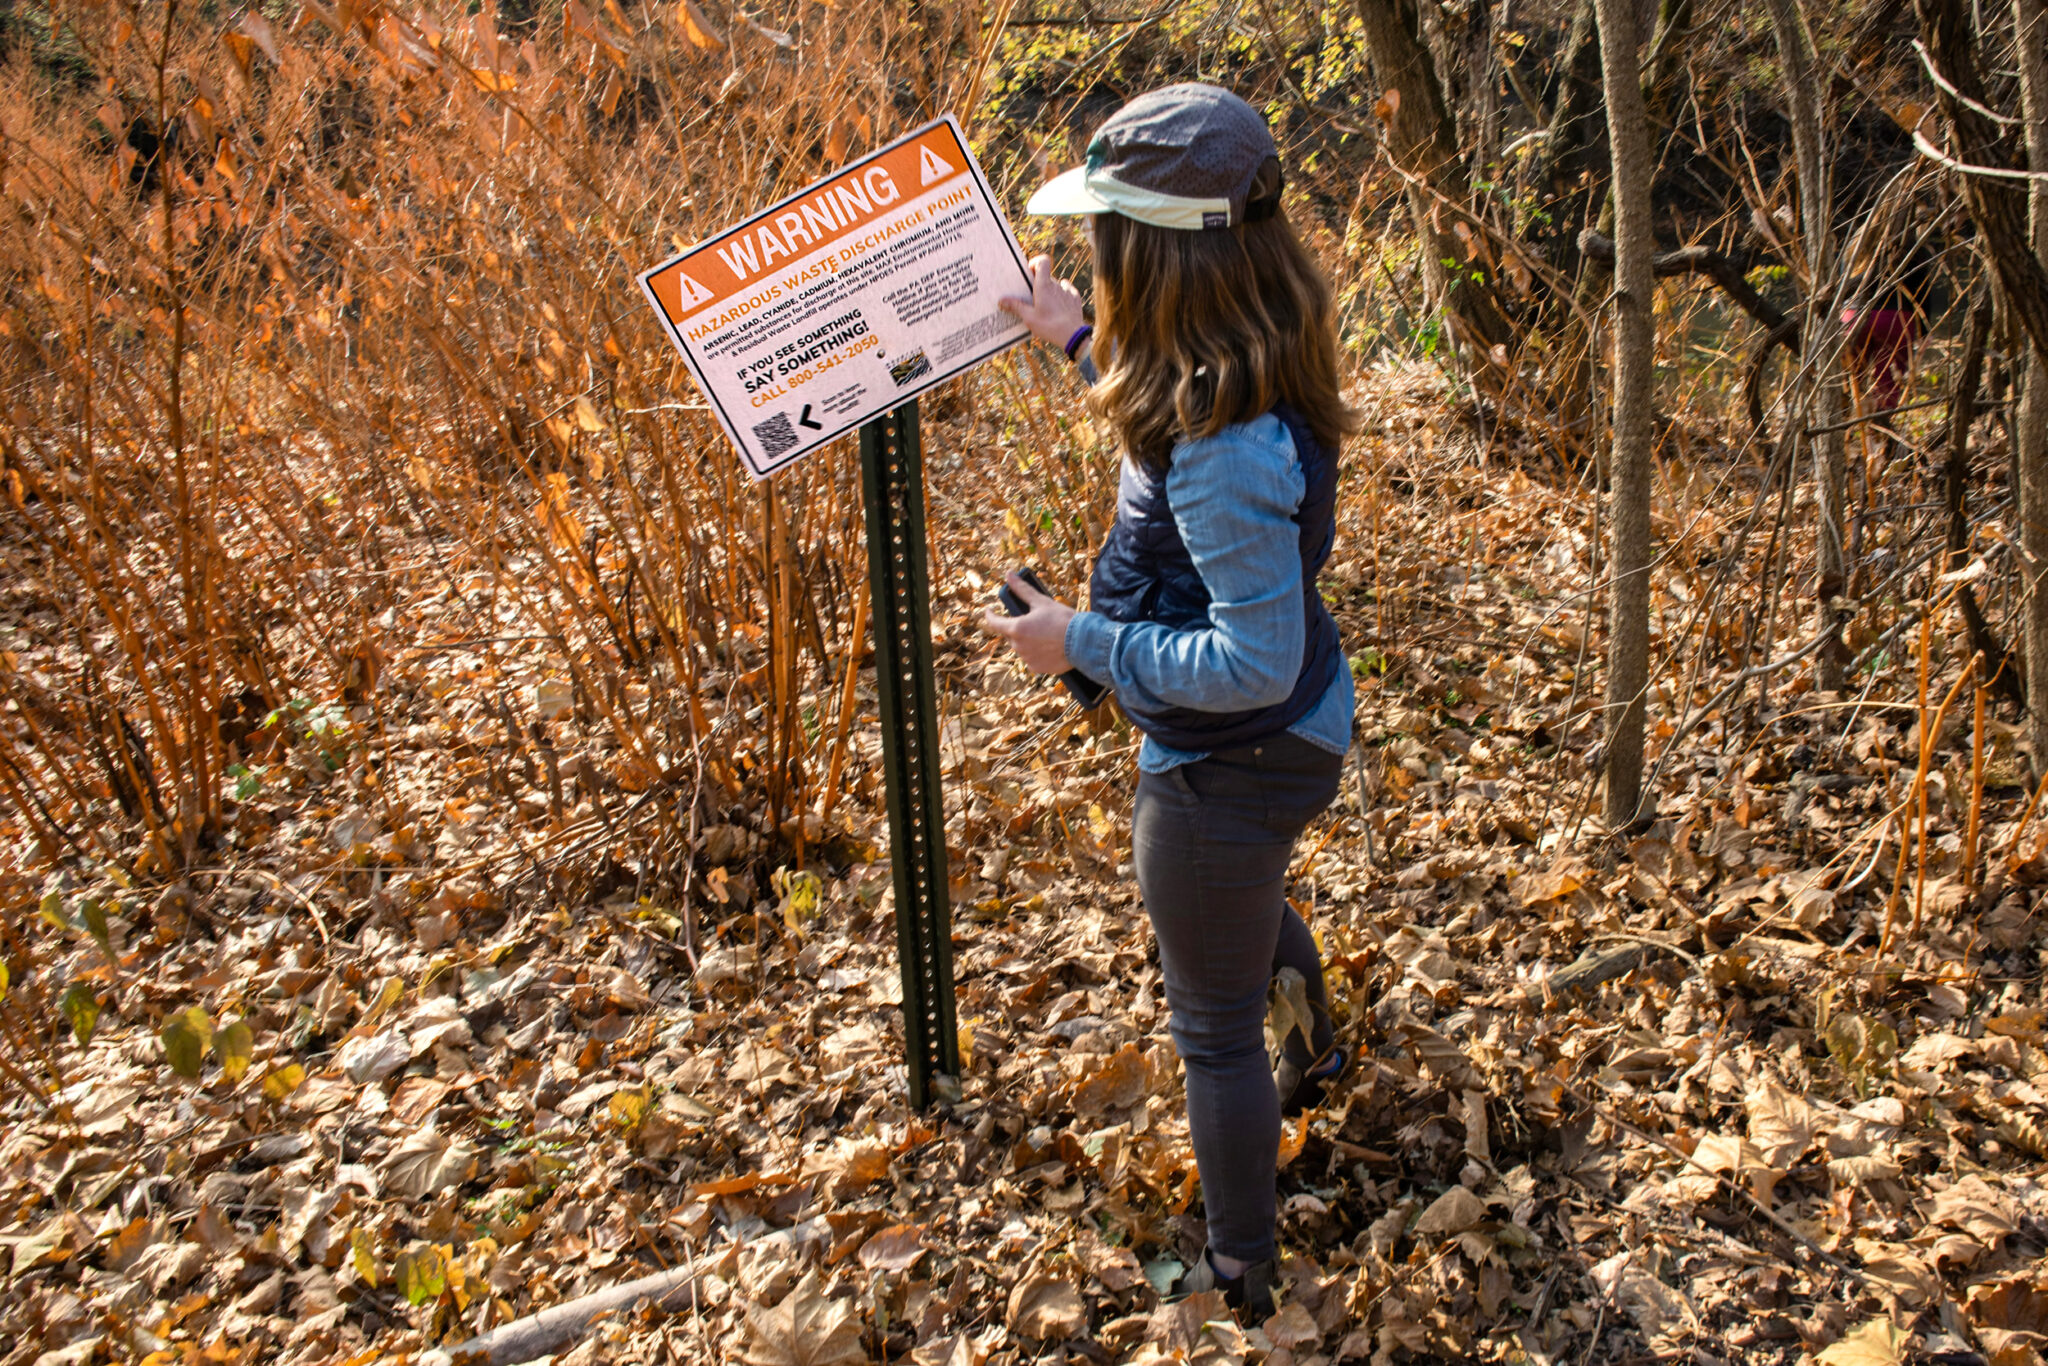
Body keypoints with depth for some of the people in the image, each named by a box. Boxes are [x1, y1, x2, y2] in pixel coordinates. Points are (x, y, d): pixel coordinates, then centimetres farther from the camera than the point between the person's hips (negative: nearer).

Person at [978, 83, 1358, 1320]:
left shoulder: (1224, 445, -35)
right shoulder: (1257, 372, -5)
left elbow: (1253, 662, -33)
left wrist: (1081, 641, -24)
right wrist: (1084, 344, 17)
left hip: (1231, 767, -9)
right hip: (1296, 737, 9)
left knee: (1216, 1027, 13)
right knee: (1254, 913, 39)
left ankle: (1240, 1278, 36)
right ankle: (1313, 1058, 68)